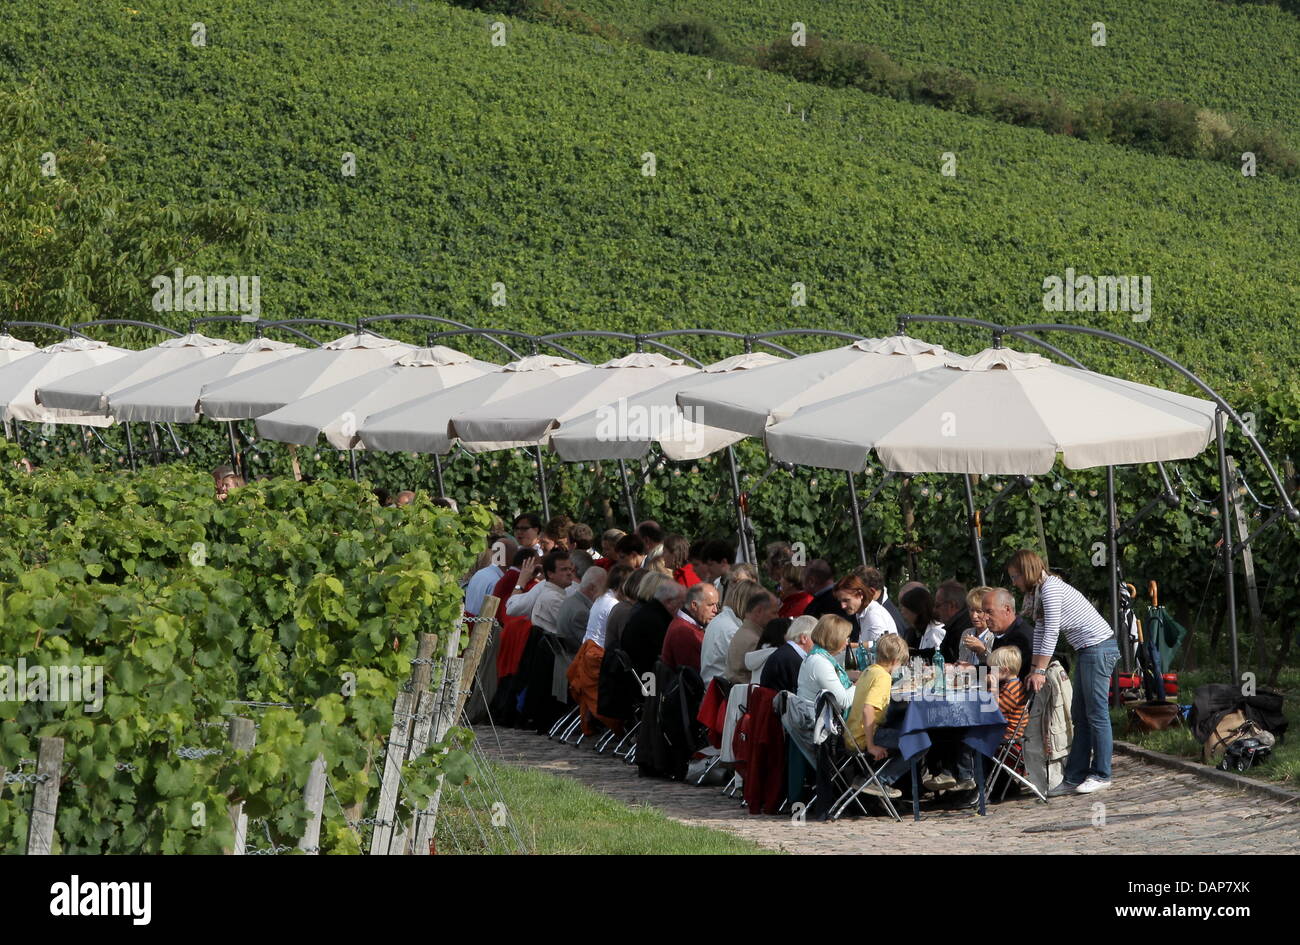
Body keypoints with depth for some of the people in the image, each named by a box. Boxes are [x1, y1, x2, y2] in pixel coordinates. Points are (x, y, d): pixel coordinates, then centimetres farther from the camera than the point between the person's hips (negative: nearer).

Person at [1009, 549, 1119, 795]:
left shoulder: (1050, 588, -15)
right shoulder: (1040, 591, 15)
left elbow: (1051, 632, -19)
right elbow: (1039, 632, 16)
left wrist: (1040, 670, -17)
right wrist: (1034, 670, 12)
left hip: (1099, 648, -11)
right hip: (1087, 651, 11)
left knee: (1096, 713, -6)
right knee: (1080, 716, 10)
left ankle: (1101, 775, -1)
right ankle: (1075, 777, 12)